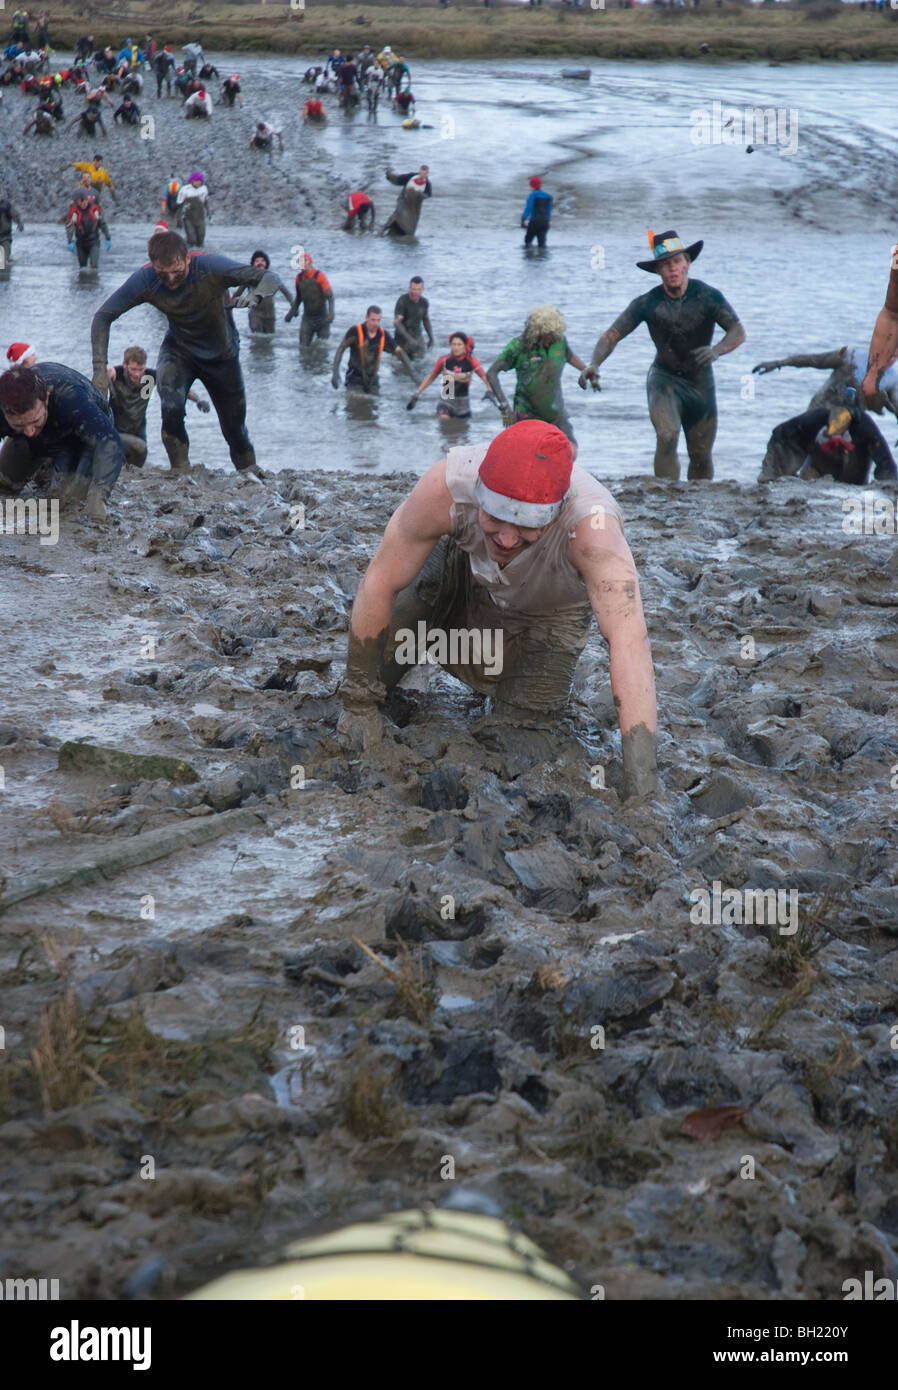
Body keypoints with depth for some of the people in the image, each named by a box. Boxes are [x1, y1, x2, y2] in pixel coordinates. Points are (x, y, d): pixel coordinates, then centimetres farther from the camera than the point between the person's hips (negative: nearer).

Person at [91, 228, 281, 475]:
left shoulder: (210, 267, -31)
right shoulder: (145, 281, -26)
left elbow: (269, 278, -32)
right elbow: (103, 316, -18)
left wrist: (255, 297, -56)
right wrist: (100, 368, -28)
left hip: (221, 352, 0)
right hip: (179, 350, 0)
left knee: (234, 424, 10)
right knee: (171, 408, -27)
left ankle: (249, 470, 37)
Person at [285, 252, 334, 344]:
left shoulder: (319, 276, -12)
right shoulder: (299, 278, 3)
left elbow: (330, 296, -16)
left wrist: (331, 312, -28)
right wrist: (291, 312, 17)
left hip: (321, 318, -4)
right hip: (307, 318, 4)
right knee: (303, 346, -7)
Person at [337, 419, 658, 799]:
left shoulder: (593, 523, -47)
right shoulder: (446, 486, -41)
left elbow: (629, 640, -55)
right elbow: (379, 584, -28)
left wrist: (640, 788, -62)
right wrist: (359, 706, -22)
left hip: (548, 614, -1)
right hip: (462, 565, 1)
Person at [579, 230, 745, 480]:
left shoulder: (707, 296, -12)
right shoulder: (647, 303, -11)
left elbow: (738, 332, -14)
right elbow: (612, 335, -7)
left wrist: (716, 350, -35)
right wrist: (594, 364, -25)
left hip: (700, 381, 1)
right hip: (664, 377, -1)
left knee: (701, 455, 6)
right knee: (667, 437, -27)